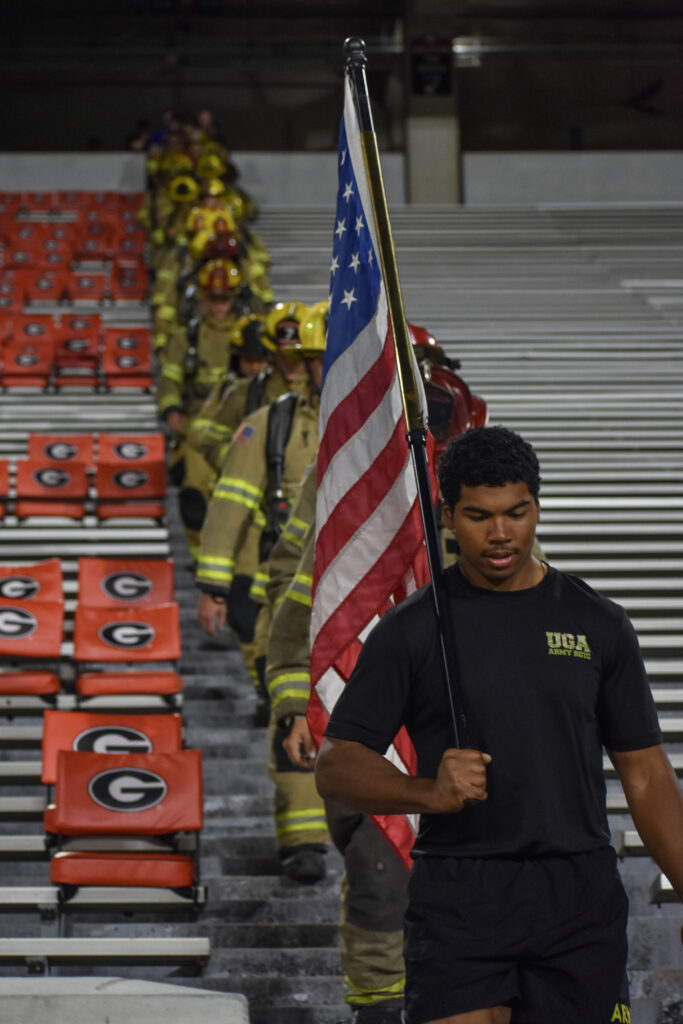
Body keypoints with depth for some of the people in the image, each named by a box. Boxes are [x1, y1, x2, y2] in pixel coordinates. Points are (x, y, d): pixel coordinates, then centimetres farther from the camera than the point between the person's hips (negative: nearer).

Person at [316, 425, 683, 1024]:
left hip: (582, 903, 2)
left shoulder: (599, 625, 10)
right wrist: (428, 792, -17)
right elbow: (335, 766, 2)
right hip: (457, 901, -2)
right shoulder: (412, 629, 4)